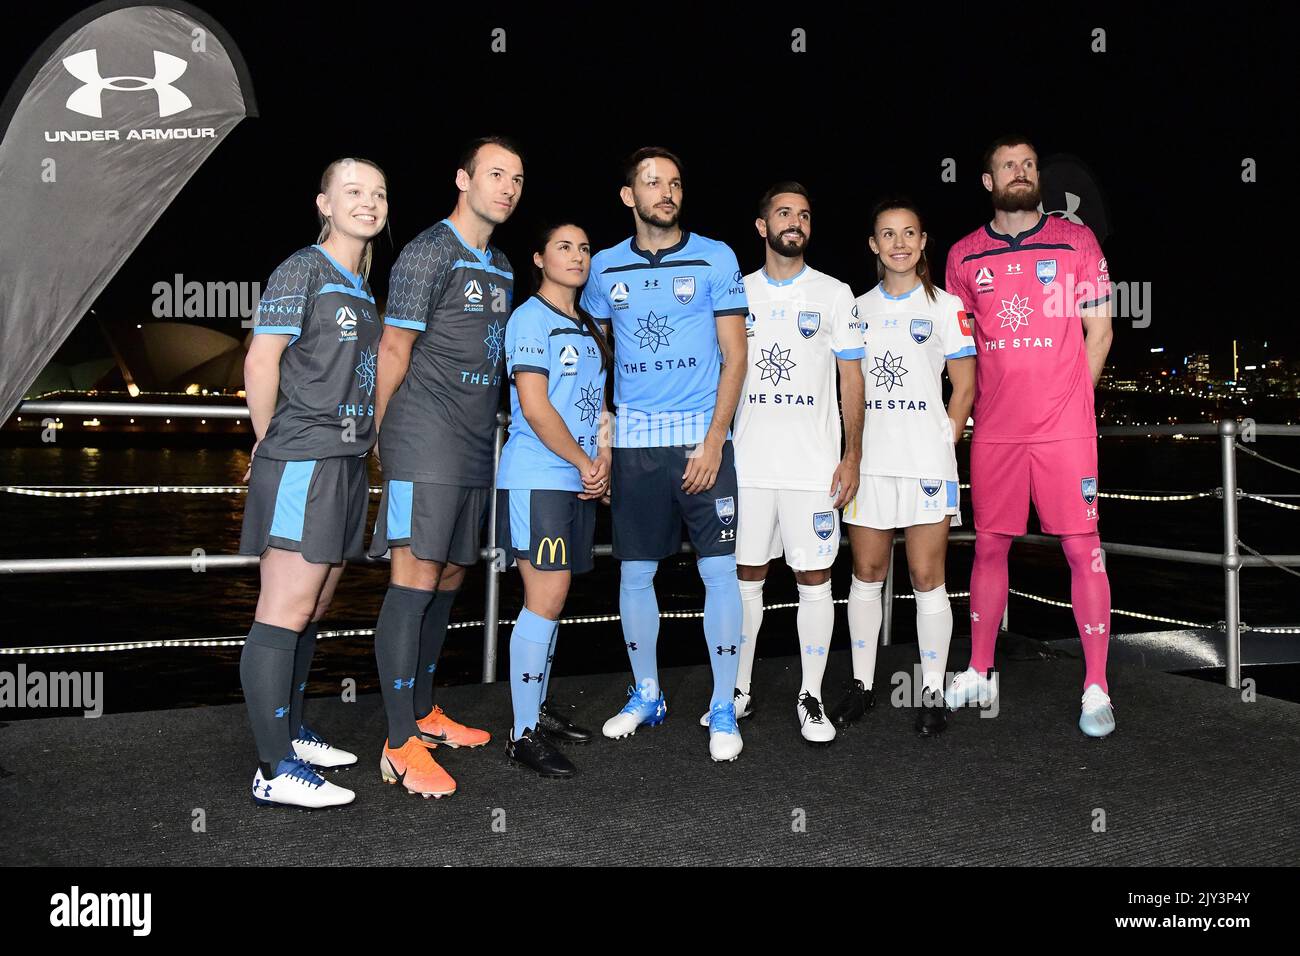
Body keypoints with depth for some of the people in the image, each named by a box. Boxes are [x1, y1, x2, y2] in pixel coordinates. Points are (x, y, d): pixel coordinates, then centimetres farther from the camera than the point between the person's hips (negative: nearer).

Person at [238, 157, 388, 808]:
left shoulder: (363, 288, 19)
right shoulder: (304, 270, -5)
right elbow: (260, 363, -11)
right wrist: (271, 443, -3)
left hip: (345, 462, 9)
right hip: (302, 462, -8)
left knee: (311, 612, 14)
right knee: (285, 613, -9)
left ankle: (290, 731, 27)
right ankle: (275, 770, -5)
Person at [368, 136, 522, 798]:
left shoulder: (501, 267, 19)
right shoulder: (429, 253, -6)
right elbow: (393, 352, -6)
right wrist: (382, 438, -3)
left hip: (475, 448, 8)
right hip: (425, 446, -8)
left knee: (448, 581, 12)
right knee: (415, 581, -10)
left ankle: (424, 712, 24)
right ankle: (401, 745, -6)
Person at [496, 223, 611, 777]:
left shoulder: (588, 329, 19)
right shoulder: (530, 319, -5)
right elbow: (535, 407, -14)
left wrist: (603, 460, 2)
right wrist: (584, 463, -9)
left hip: (578, 482, 8)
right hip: (538, 478, -8)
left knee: (551, 600, 11)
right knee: (546, 599, -11)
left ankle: (538, 709, 22)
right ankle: (523, 736, -4)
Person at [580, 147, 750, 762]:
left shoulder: (715, 259, 3)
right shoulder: (606, 267, 10)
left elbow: (735, 356, 0)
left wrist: (714, 440, -10)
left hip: (702, 438, -2)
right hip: (632, 440, 3)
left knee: (719, 569, -3)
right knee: (634, 572, 8)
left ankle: (723, 709, 9)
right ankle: (646, 695, 25)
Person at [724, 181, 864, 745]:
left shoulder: (834, 294, 6)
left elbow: (851, 378, 4)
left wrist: (852, 455, -4)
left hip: (814, 465, -1)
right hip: (746, 463, 2)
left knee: (815, 579, 1)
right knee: (745, 577, 8)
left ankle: (811, 698, 13)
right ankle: (738, 691, 20)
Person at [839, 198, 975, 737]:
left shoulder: (946, 307, 4)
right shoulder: (856, 308, 12)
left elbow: (964, 388, 3)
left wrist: (944, 446, -5)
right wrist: (851, 452, 4)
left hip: (926, 460, -3)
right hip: (868, 460, 3)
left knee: (927, 577, -2)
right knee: (866, 573, 7)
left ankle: (932, 694, 8)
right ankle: (861, 685, 18)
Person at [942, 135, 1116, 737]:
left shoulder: (1076, 242, 6)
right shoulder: (964, 256, 10)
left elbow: (1099, 331, 6)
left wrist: (1068, 398, -1)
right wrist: (978, 404, 4)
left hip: (1065, 428, -2)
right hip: (993, 431, 2)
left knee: (1083, 549, -2)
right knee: (989, 546, 8)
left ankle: (1096, 690, 7)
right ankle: (978, 674, 21)